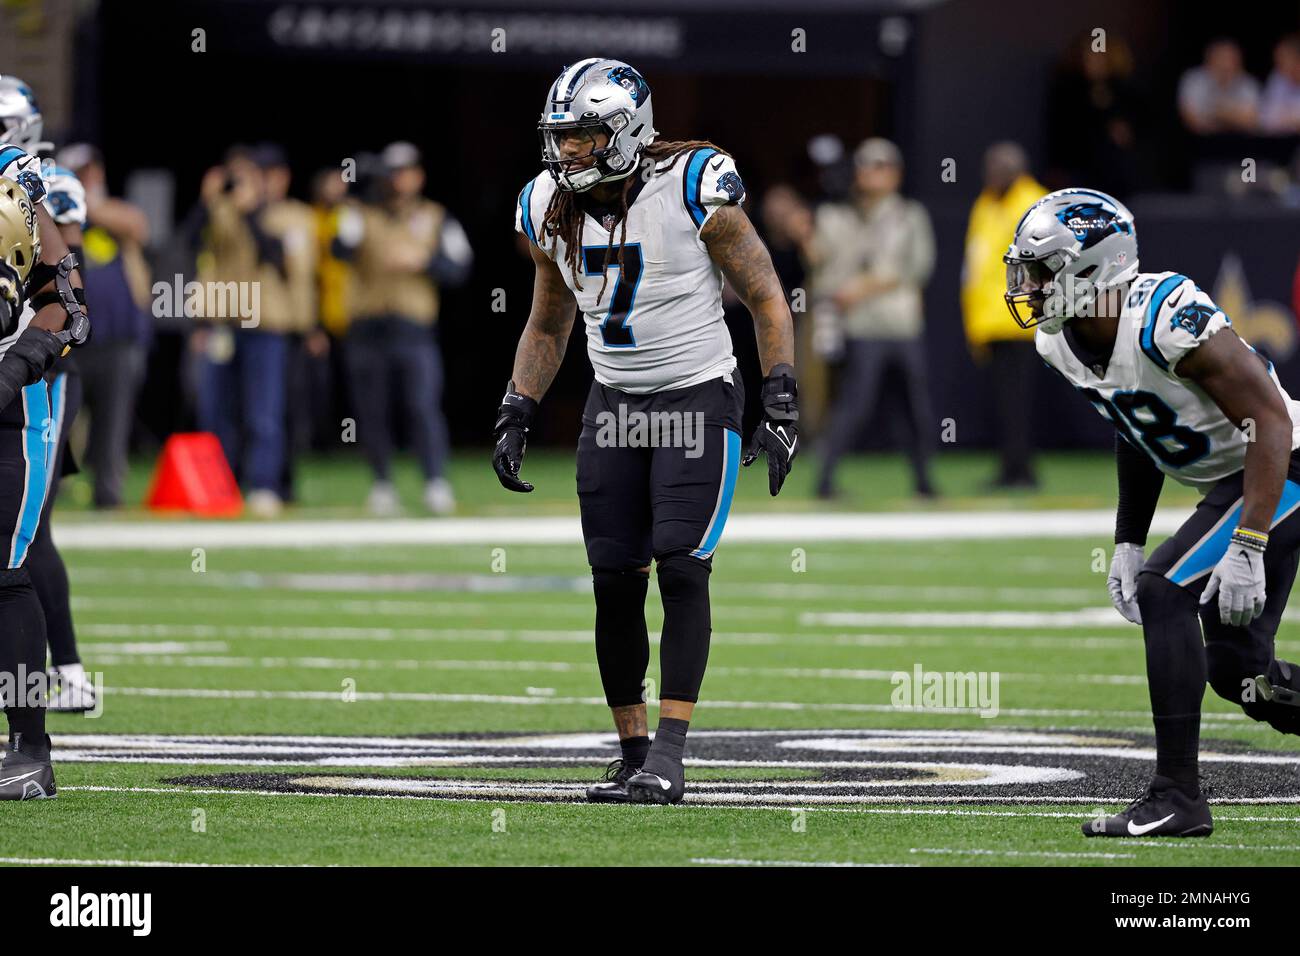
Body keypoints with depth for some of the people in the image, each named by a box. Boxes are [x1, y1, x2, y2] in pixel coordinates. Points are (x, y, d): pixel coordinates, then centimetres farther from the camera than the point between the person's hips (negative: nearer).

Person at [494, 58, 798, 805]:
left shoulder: (692, 192, -16)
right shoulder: (552, 211, 0)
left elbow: (766, 299, -9)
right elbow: (548, 328, 15)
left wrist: (782, 407, -14)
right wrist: (516, 418, 7)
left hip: (698, 399, -5)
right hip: (615, 404, 5)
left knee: (682, 570, -13)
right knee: (615, 582, 1)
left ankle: (669, 757, -11)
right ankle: (632, 752, 10)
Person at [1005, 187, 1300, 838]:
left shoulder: (1167, 318, -29)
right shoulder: (1060, 341, -2)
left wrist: (1246, 549, -30)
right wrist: (1128, 543, 13)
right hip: (1224, 483, 9)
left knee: (1163, 591, -21)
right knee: (1236, 672, 9)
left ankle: (1177, 799, -17)